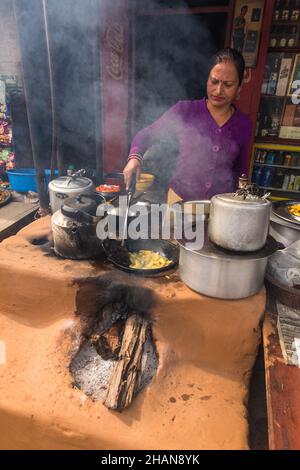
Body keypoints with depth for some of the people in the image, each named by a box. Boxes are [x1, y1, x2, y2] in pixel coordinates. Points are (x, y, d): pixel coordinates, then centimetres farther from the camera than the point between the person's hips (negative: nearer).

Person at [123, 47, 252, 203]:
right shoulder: (185, 110, -7)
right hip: (180, 199, -1)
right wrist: (135, 158, -23)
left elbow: (240, 170, 10)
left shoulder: (244, 124, 0)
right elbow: (146, 135, -4)